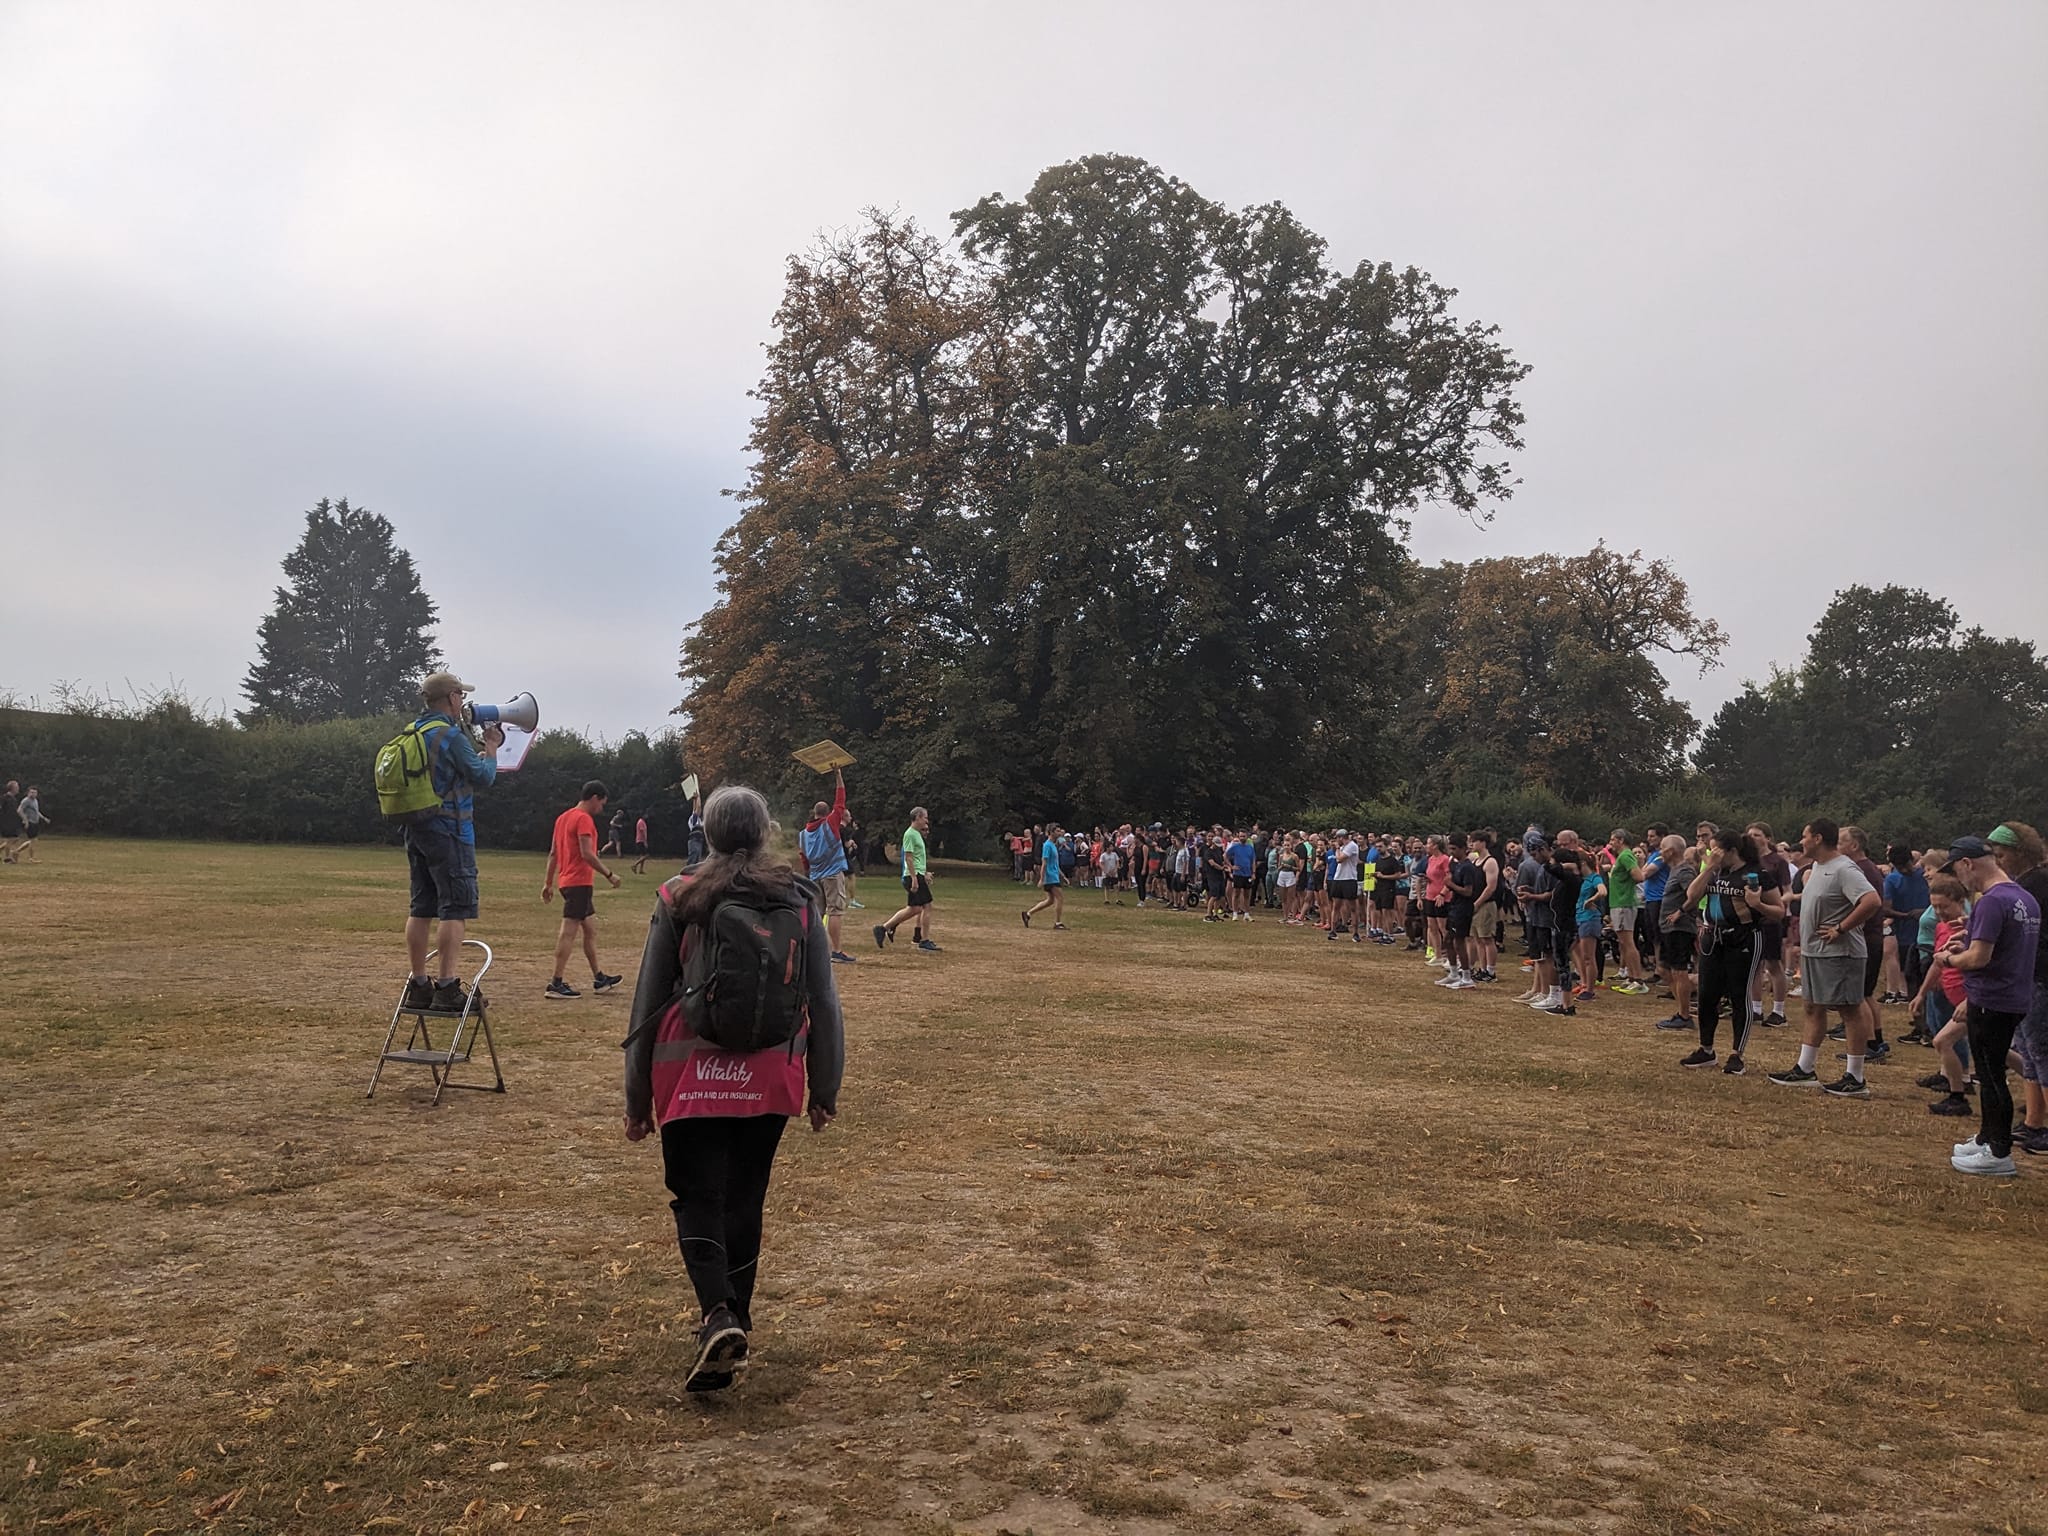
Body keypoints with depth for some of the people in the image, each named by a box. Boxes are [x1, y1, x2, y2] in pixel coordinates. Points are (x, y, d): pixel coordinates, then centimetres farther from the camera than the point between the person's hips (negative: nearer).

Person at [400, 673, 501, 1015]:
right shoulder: (451, 736, -14)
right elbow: (483, 777, -14)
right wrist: (491, 748, 2)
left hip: (416, 829, 9)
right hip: (449, 831, -9)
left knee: (421, 908, 11)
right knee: (456, 909, -9)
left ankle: (417, 986, 14)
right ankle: (446, 987, -14)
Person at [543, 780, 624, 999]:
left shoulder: (563, 817, 16)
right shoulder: (584, 819, -13)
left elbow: (553, 853, 18)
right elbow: (587, 854, -21)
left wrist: (548, 883, 20)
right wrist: (609, 874, -14)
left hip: (567, 881, 10)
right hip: (579, 883, -10)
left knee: (591, 930, 16)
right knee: (569, 932, -9)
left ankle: (599, 979, 22)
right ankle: (556, 984, -9)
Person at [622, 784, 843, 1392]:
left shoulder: (679, 898, -3)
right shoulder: (798, 900, 1)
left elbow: (648, 1002, -1)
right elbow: (823, 1002, 2)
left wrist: (638, 1096, 7)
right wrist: (825, 1088, 11)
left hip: (693, 1078, -2)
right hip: (768, 1080, 2)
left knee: (698, 1200, 5)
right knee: (744, 1200, 17)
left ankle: (719, 1316, -17)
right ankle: (733, 1322, 26)